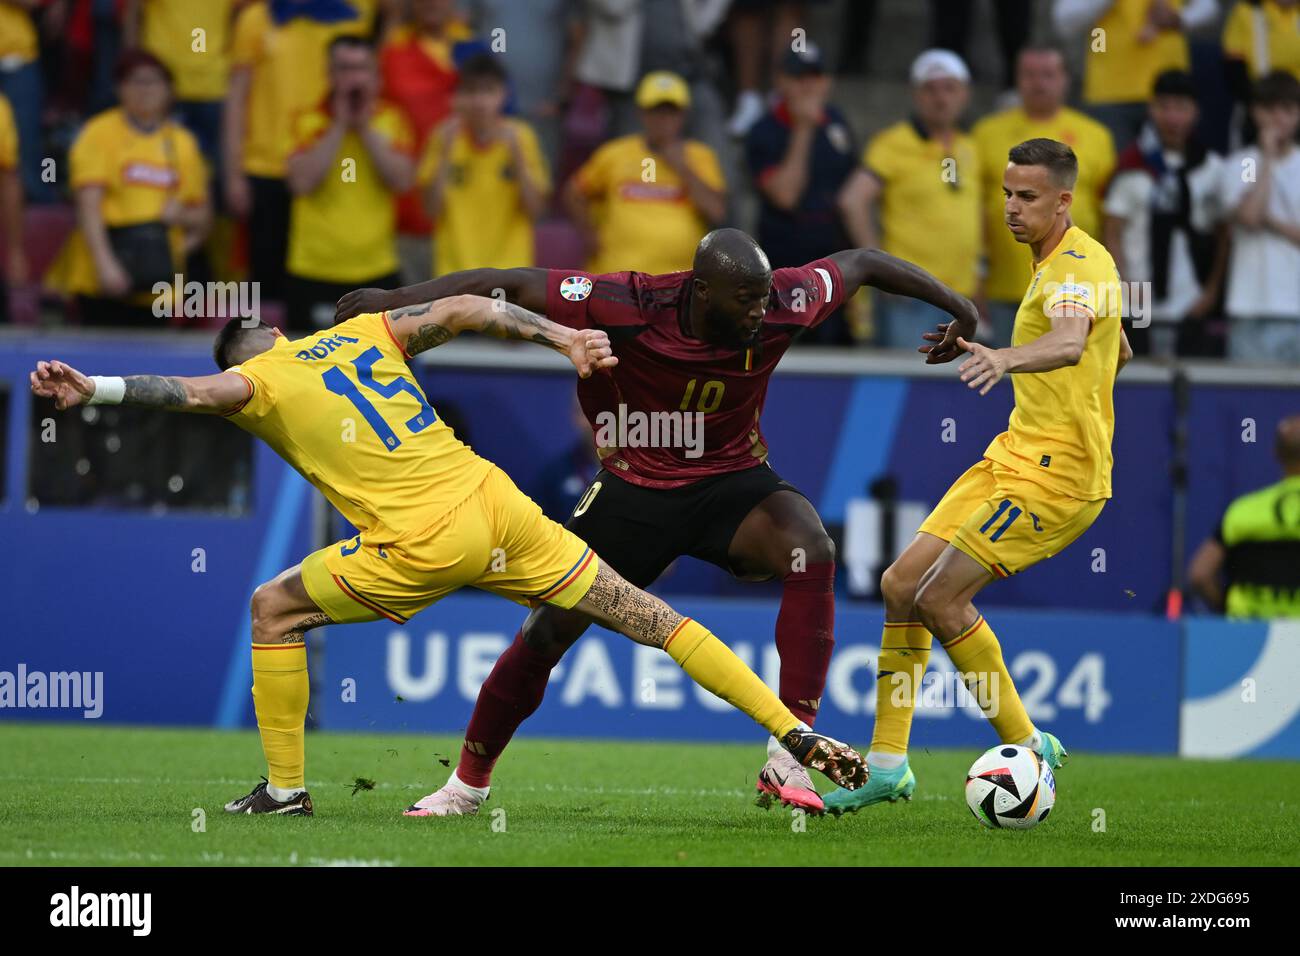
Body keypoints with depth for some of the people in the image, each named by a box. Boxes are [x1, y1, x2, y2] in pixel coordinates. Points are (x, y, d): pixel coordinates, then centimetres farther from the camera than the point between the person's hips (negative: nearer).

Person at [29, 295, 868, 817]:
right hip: (498, 506, 5)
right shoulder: (362, 333, 21)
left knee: (276, 608, 15)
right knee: (651, 617, 9)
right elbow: (462, 310, 15)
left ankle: (285, 788, 14)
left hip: (425, 544, -5)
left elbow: (197, 392, -14)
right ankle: (799, 735, 5)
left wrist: (92, 390, -23)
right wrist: (563, 338, 15)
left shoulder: (261, 384, 6)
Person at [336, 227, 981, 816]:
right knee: (547, 632, -1)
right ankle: (467, 783, 24)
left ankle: (788, 757, -28)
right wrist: (399, 301, -24)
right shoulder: (631, 308, -28)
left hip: (731, 481, 1)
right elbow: (510, 285, -22)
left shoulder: (780, 306, -21)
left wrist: (957, 306, 3)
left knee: (810, 547, -31)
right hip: (635, 489, -1)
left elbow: (860, 263, -2)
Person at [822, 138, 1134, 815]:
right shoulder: (1053, 261, 16)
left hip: (1056, 473, -10)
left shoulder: (1078, 266, -16)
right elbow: (1120, 353, 31)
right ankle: (887, 764, 11)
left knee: (940, 596, -16)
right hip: (1014, 455, 10)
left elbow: (1070, 343, -39)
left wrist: (1007, 358, -60)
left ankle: (1028, 748, -3)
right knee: (901, 585, 4)